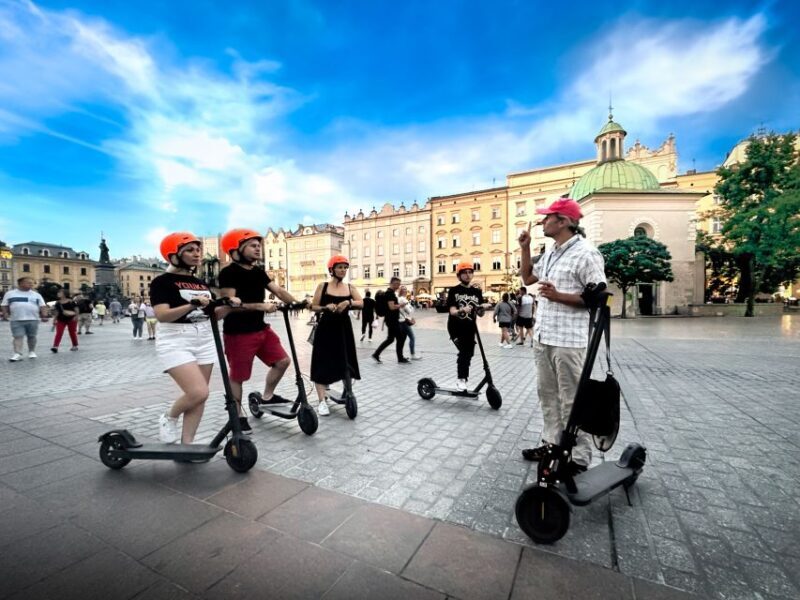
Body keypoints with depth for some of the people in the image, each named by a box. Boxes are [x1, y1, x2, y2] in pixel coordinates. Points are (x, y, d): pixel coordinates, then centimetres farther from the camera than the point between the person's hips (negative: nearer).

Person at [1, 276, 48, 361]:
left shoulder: (36, 294, 9)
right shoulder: (10, 293, 9)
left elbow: (42, 306, 6)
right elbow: (4, 305, 12)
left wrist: (44, 316, -7)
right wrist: (5, 313, -5)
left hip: (32, 320, 1)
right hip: (16, 320, 0)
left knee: (32, 336, 7)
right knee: (18, 337, -7)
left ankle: (32, 352, 19)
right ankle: (17, 354, -9)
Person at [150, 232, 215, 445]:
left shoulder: (201, 283, 13)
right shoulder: (162, 282, -6)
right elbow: (162, 315, -20)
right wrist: (192, 305, -34)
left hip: (204, 341, 6)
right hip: (175, 342, -6)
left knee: (198, 397, 5)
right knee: (198, 392, -16)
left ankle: (187, 444, 15)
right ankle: (169, 418, 14)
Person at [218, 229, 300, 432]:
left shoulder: (259, 272, 11)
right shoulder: (228, 273, -14)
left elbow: (279, 290, 4)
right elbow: (229, 304, -23)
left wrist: (297, 303, -10)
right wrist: (261, 306, -30)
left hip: (261, 329, 8)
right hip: (238, 334, -8)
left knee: (282, 361, 9)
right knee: (237, 376, 5)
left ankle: (267, 397, 29)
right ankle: (237, 416, 23)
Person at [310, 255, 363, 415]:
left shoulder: (350, 287, 5)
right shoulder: (323, 286, -1)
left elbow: (361, 303, -7)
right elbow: (314, 307, -1)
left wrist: (348, 302, -23)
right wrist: (326, 307, -18)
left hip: (344, 328, 3)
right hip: (326, 329, -3)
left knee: (347, 363, 10)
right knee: (323, 363, -4)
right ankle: (322, 401, 1)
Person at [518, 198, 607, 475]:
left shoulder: (585, 253, -12)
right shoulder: (551, 252, 14)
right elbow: (528, 278, 22)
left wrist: (558, 296, -23)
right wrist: (525, 248, 12)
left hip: (568, 340, -8)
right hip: (543, 336, 9)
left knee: (572, 401, 1)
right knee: (548, 395, 17)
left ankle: (579, 459, 15)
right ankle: (552, 443, 31)